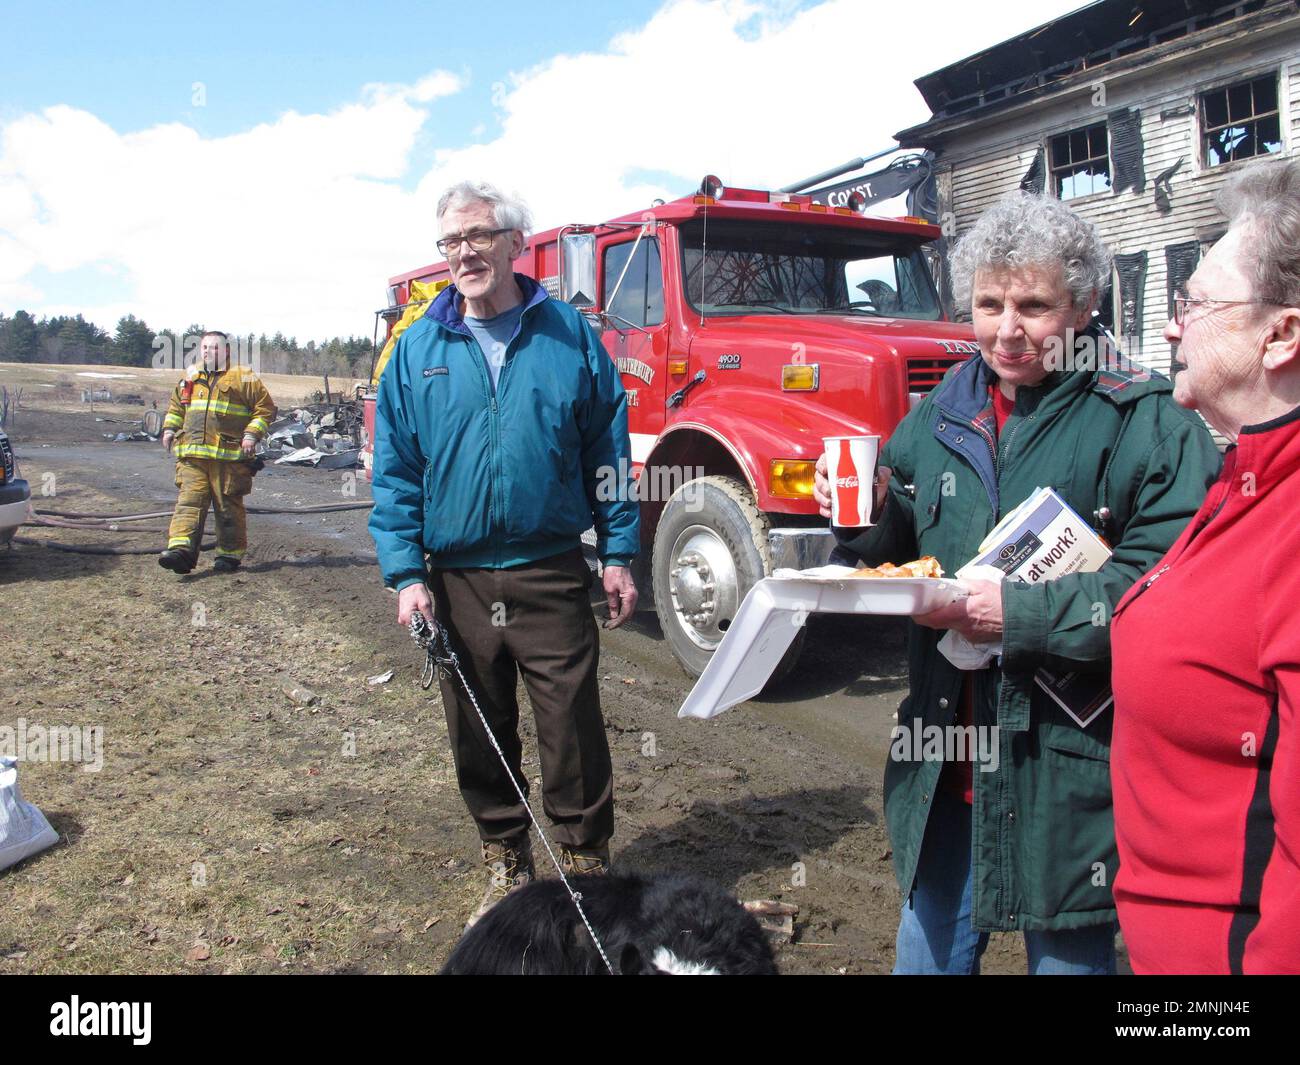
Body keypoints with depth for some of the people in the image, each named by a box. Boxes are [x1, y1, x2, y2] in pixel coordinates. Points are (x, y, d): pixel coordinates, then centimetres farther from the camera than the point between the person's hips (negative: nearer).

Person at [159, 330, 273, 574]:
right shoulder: (190, 377, 17)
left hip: (230, 456, -4)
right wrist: (169, 428, 16)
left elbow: (265, 407, 0)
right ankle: (181, 549, -16)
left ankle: (230, 554, 14)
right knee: (190, 501, -7)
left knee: (229, 506, 4)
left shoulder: (243, 377, 1)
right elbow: (175, 406, 31)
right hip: (192, 455, 4)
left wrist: (252, 434, -10)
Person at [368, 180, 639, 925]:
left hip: (552, 576, -2)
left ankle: (589, 870, 21)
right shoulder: (419, 349, 5)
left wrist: (619, 554, -1)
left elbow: (608, 451, 3)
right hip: (458, 579, 2)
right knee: (480, 736, 13)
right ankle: (506, 867, 32)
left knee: (575, 731, 2)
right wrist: (406, 573, -4)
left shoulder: (569, 333, 2)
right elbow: (395, 471, 4)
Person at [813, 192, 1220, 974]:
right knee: (929, 952, 20)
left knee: (1068, 952, 14)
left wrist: (1021, 613, -25)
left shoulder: (1149, 423, -11)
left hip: (1074, 775, -5)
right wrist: (864, 523, -6)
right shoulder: (939, 420, 7)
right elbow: (900, 559, 14)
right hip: (944, 767, 5)